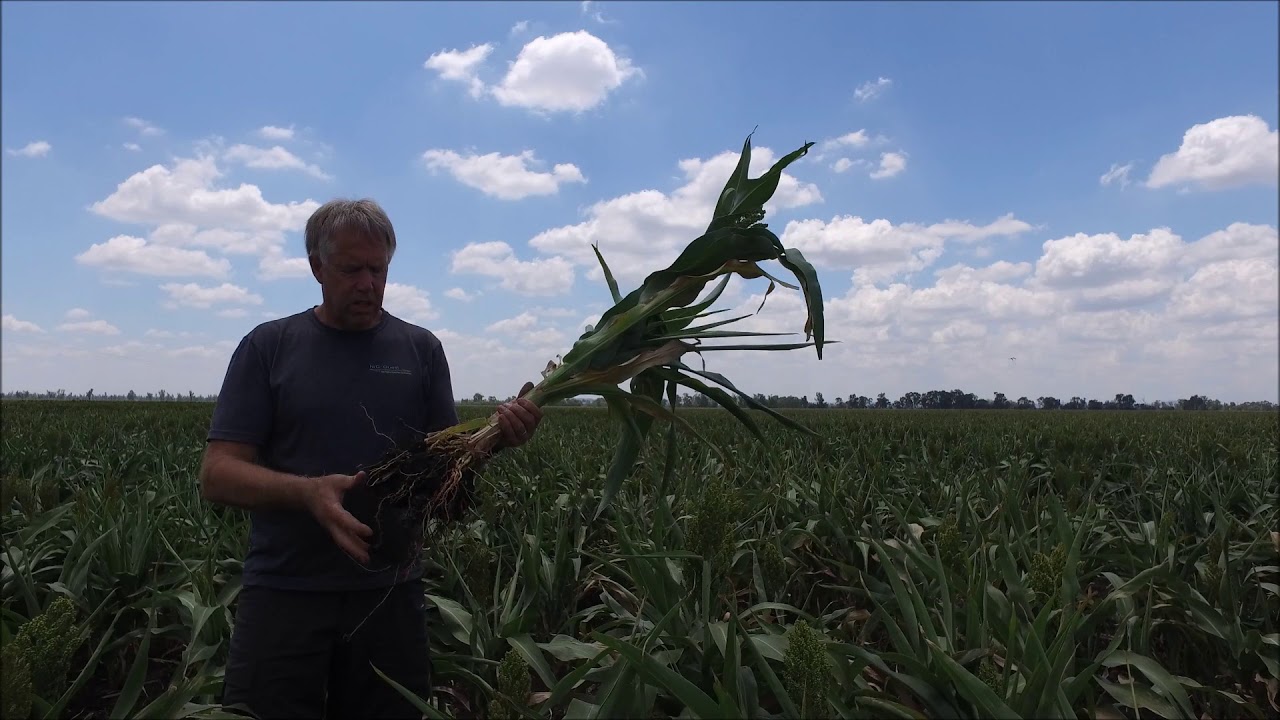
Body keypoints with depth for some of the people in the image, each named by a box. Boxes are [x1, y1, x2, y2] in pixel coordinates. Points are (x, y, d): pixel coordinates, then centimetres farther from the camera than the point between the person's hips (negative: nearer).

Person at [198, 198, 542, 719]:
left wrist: (495, 436, -15)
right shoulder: (267, 346, 1)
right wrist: (309, 492, -24)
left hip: (390, 594, 2)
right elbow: (217, 476, -5)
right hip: (283, 594, -1)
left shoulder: (420, 348, 5)